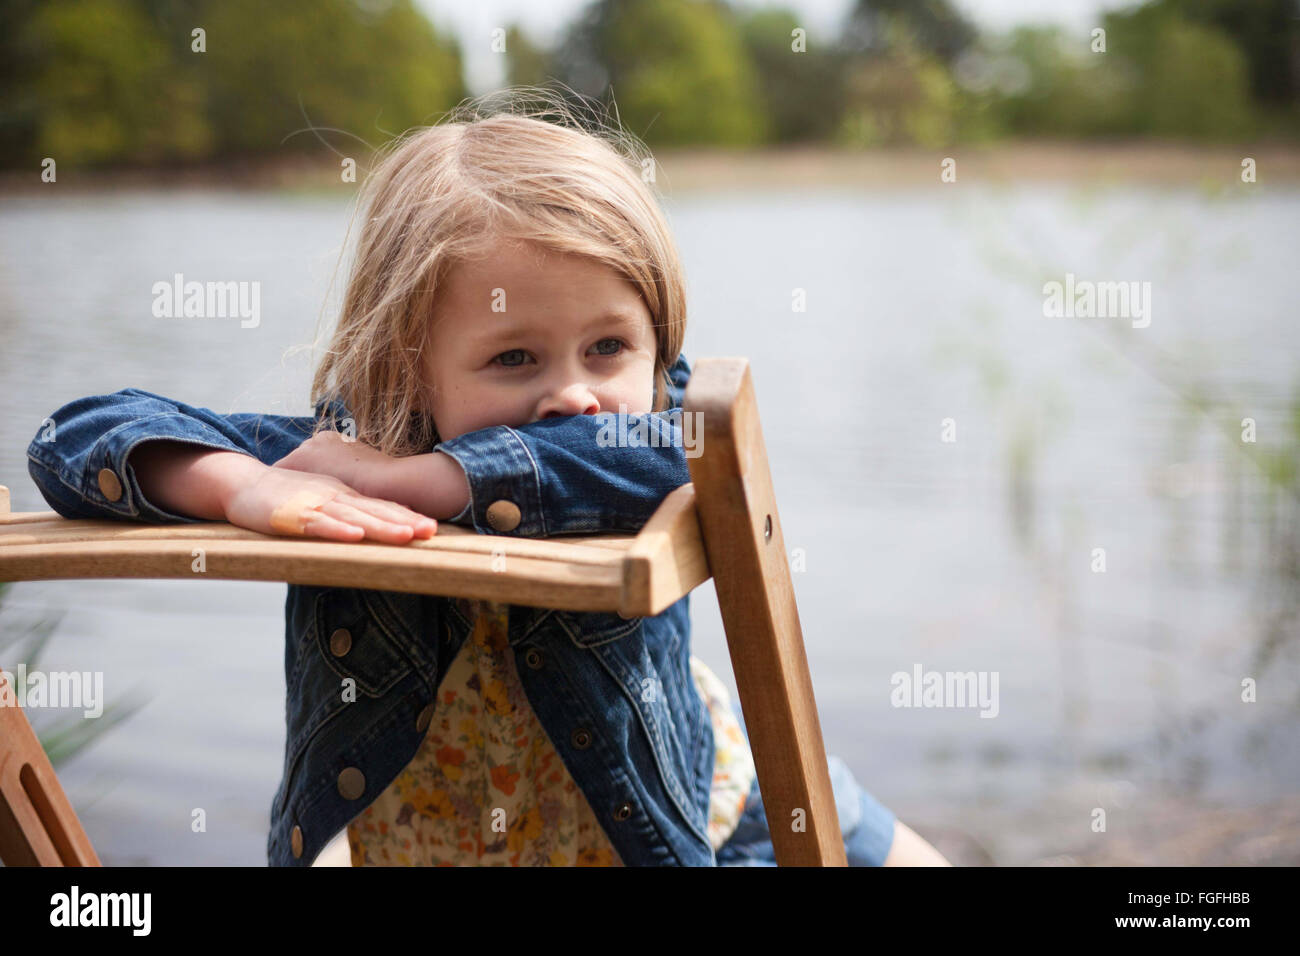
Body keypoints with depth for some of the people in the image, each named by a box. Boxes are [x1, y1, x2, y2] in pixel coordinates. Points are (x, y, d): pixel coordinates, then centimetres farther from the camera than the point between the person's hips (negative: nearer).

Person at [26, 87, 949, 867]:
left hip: (672, 807, -1)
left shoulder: (653, 445, -27)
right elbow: (82, 436, -27)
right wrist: (243, 487, -47)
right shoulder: (342, 455, -25)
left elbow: (664, 453, -52)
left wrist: (406, 478, -49)